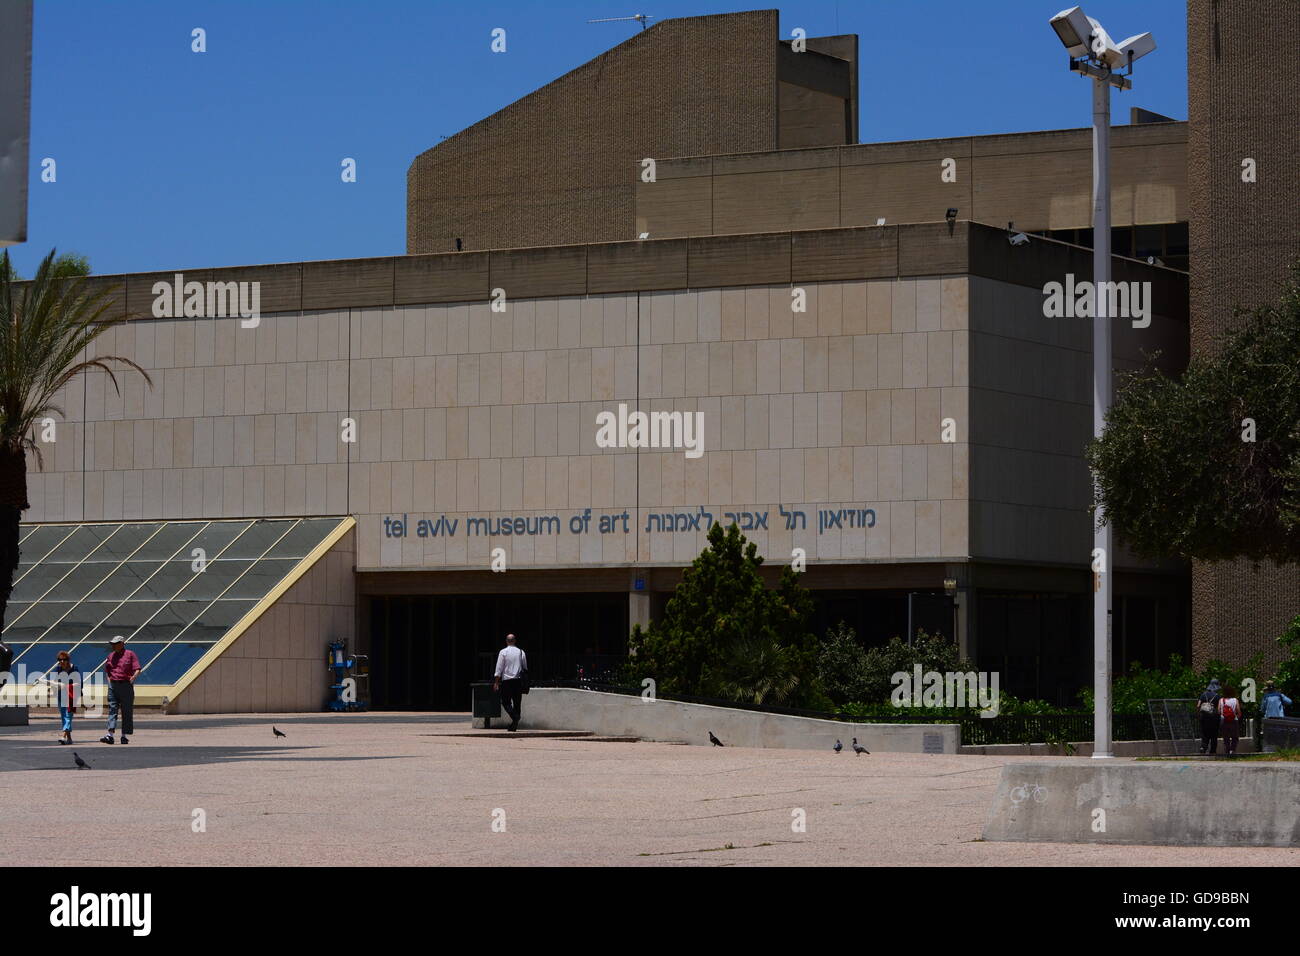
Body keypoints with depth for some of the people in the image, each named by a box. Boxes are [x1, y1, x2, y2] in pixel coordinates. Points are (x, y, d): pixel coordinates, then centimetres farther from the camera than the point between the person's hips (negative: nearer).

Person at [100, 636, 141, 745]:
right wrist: (109, 679, 12)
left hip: (126, 686, -4)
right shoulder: (111, 655, 15)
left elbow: (137, 669, -5)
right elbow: (107, 669, 28)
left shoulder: (130, 654, 0)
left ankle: (125, 735, 7)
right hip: (113, 685, 4)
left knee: (127, 711, 1)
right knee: (112, 709, -7)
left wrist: (133, 677, -23)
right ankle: (110, 735, -16)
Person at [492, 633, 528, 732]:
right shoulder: (521, 652, 5)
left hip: (506, 680, -3)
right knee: (517, 703, 7)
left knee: (506, 702, 3)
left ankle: (515, 716, -23)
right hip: (518, 680, 3)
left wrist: (496, 682, -2)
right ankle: (514, 725, 7)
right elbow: (525, 668, 10)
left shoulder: (503, 652, -5)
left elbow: (499, 668, -6)